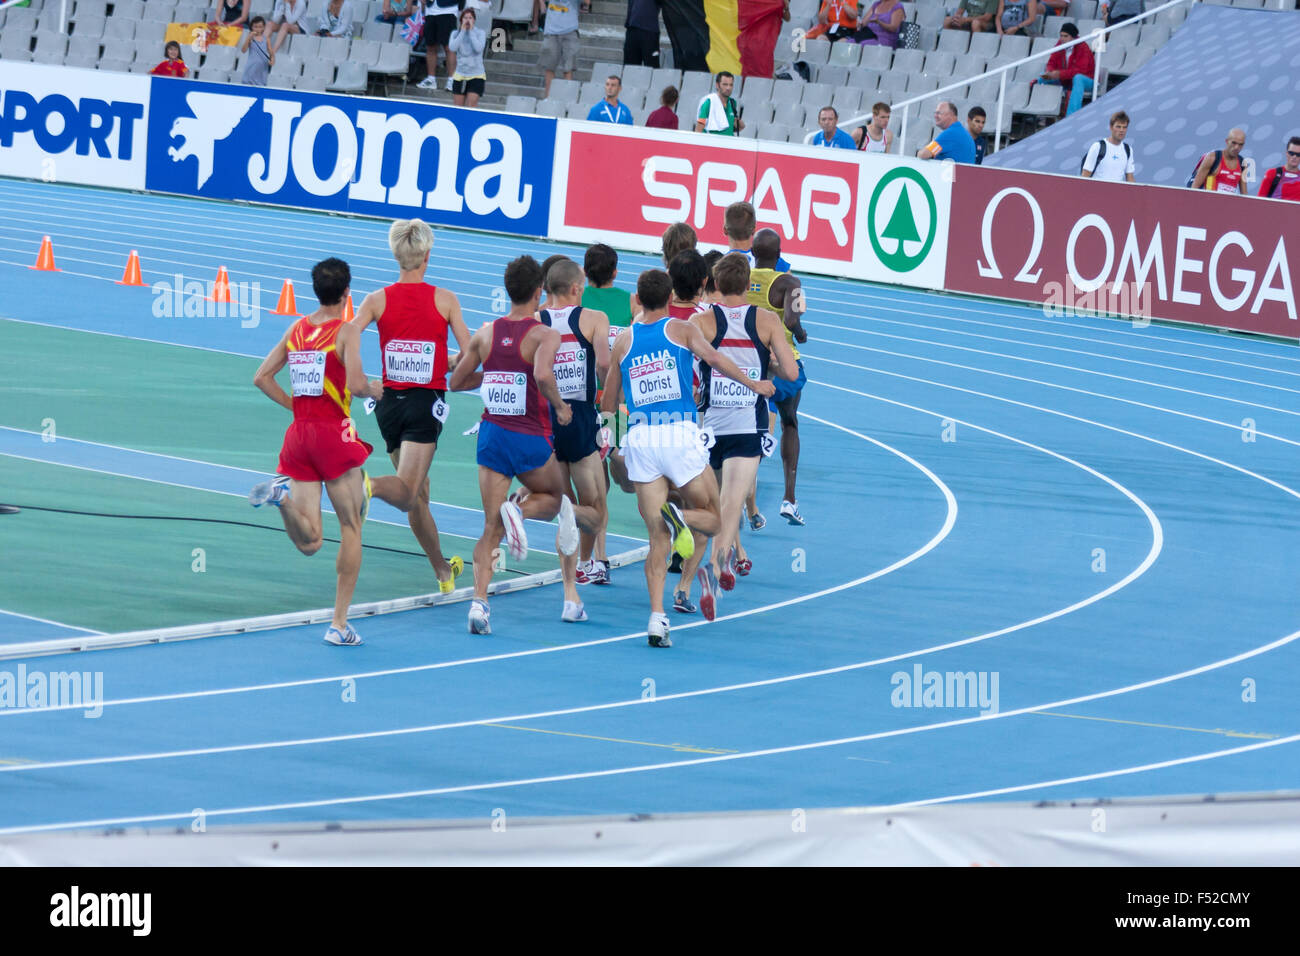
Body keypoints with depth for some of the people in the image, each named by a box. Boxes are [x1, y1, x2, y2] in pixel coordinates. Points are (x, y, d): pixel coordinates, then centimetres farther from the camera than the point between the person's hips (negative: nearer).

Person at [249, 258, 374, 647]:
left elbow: (262, 377, 10)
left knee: (310, 542, 8)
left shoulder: (297, 328, 11)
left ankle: (281, 493, -21)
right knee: (351, 528, 7)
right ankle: (339, 624, 2)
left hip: (298, 435, 5)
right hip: (334, 434, -5)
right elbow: (356, 384, -20)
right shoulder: (346, 331, -7)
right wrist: (376, 391, 1)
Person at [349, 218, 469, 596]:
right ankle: (370, 485, -46)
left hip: (390, 401, 4)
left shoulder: (378, 300, 1)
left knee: (418, 496, 16)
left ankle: (443, 572, 26)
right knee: (407, 491, -13)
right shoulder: (444, 299, -3)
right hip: (427, 402, -4)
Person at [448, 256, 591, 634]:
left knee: (491, 529, 5)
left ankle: (479, 600, -14)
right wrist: (560, 406, -11)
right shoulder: (544, 335, -9)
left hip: (492, 434, 4)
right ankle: (519, 509, -12)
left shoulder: (486, 333, 5)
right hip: (531, 440, -4)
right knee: (554, 499, 23)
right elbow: (543, 375, -29)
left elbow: (456, 382, 12)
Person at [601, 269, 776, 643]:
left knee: (657, 539, 4)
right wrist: (753, 384, -10)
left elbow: (607, 405, 18)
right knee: (713, 517, 13)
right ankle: (679, 516, -22)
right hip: (680, 435, -3)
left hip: (640, 439, 3)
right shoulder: (682, 330, 4)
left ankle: (657, 618, -11)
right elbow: (712, 357, -15)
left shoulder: (624, 340, 11)